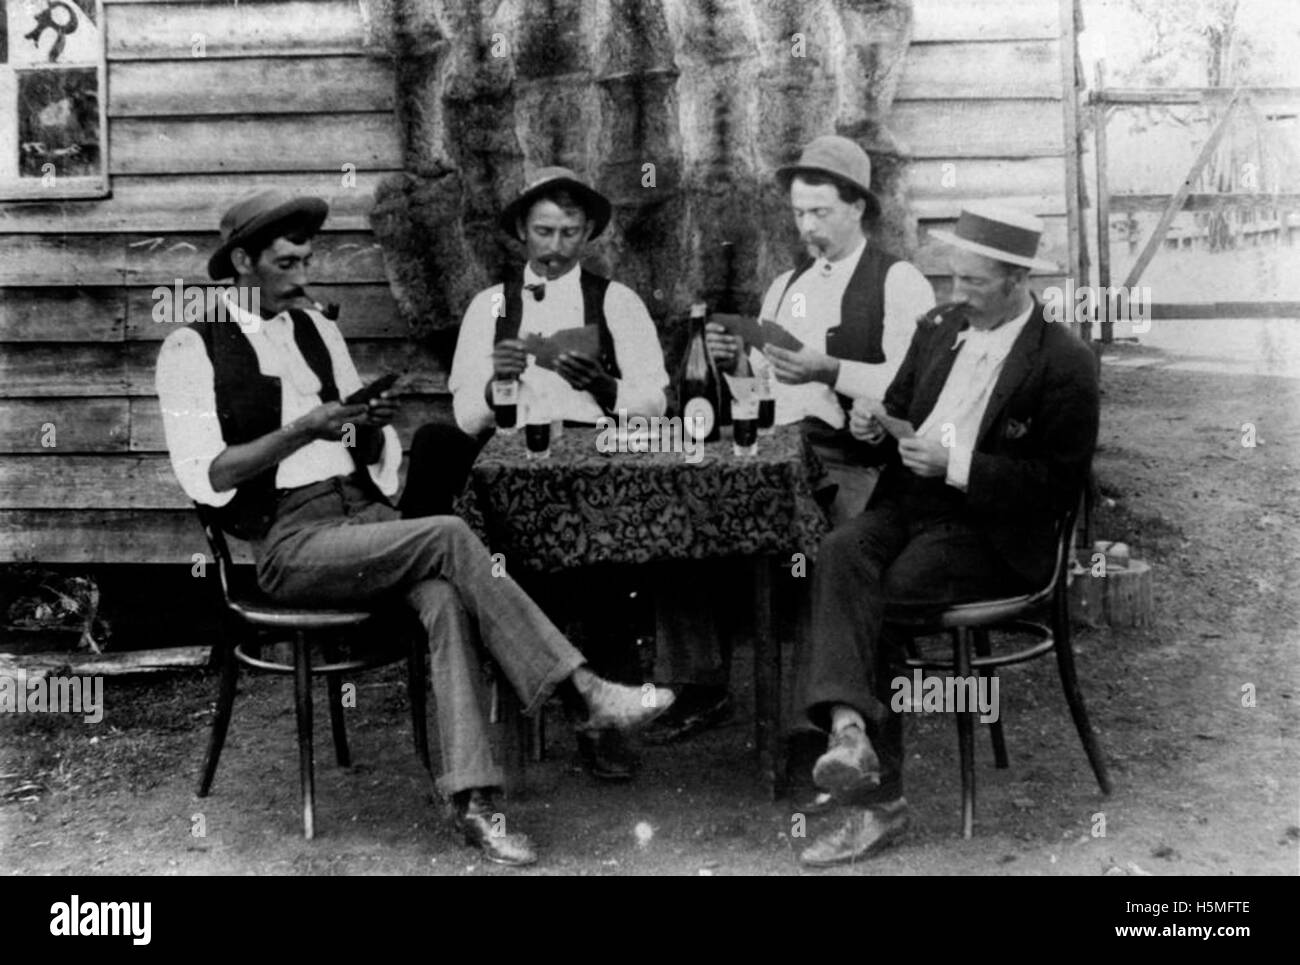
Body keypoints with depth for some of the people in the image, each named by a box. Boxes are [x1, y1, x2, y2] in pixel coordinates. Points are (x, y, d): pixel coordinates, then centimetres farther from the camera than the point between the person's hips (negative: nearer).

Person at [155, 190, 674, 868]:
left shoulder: (318, 329, 18)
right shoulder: (192, 349, 0)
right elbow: (205, 477, -11)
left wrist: (372, 426, -6)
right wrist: (304, 430, -19)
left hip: (366, 513, 5)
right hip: (289, 541, -5)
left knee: (444, 598, -27)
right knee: (449, 536, -28)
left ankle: (471, 799, -31)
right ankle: (588, 691, -25)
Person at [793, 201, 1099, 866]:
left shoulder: (1065, 363, -6)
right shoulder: (938, 328, 14)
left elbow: (1061, 485, -9)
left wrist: (955, 464, -17)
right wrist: (877, 427, 0)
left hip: (990, 531, -5)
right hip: (907, 503, 5)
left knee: (883, 595, -28)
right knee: (839, 555, -27)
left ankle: (874, 798, -18)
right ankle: (847, 725, -42)